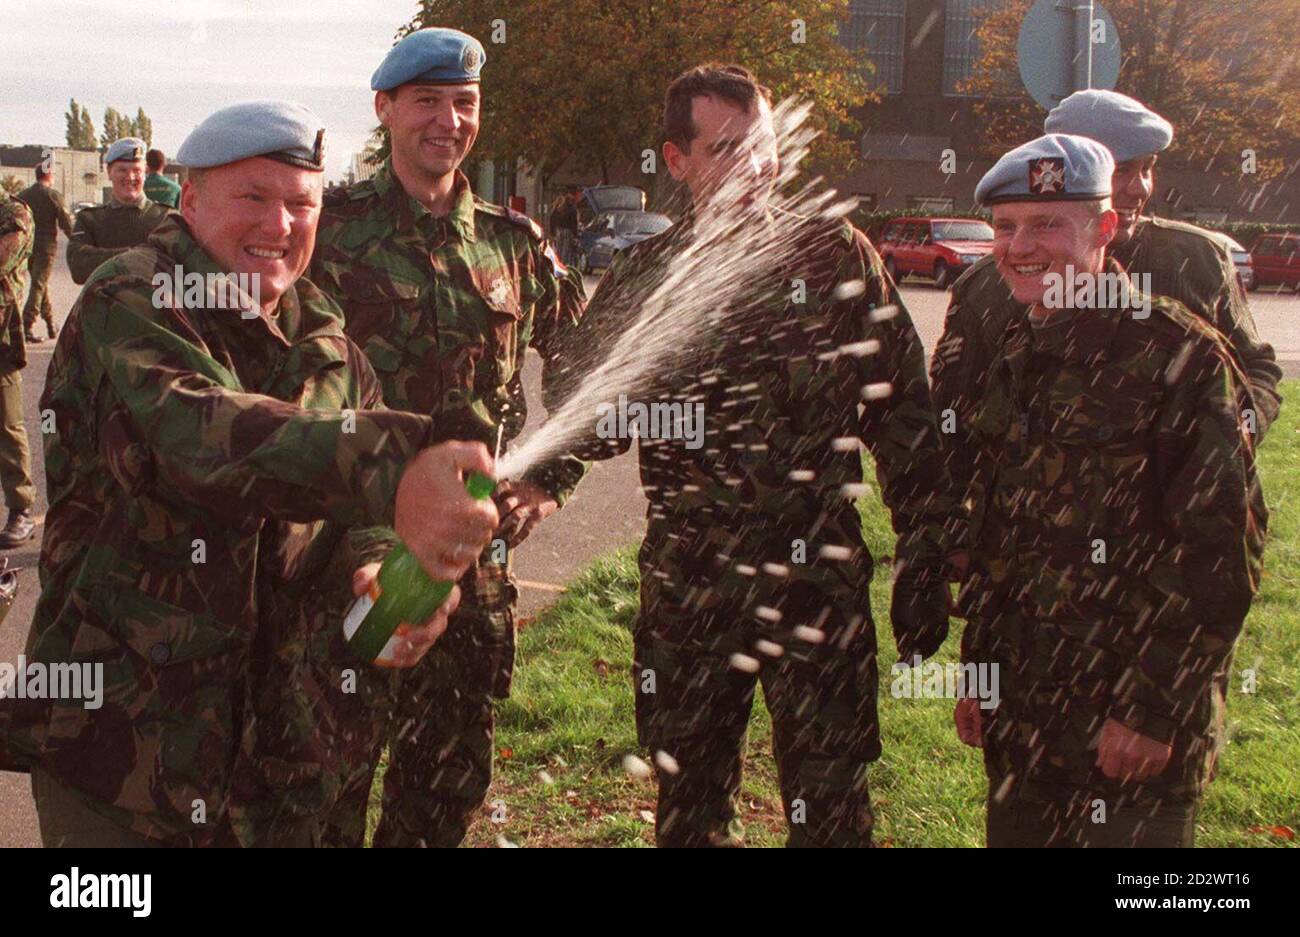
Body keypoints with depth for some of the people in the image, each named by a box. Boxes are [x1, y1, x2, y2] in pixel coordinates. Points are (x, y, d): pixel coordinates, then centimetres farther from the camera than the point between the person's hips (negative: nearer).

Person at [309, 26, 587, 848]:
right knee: (335, 777, 3)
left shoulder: (513, 242, 8)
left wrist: (553, 478, 9)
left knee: (452, 779, 15)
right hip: (352, 541, -4)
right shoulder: (329, 227, -4)